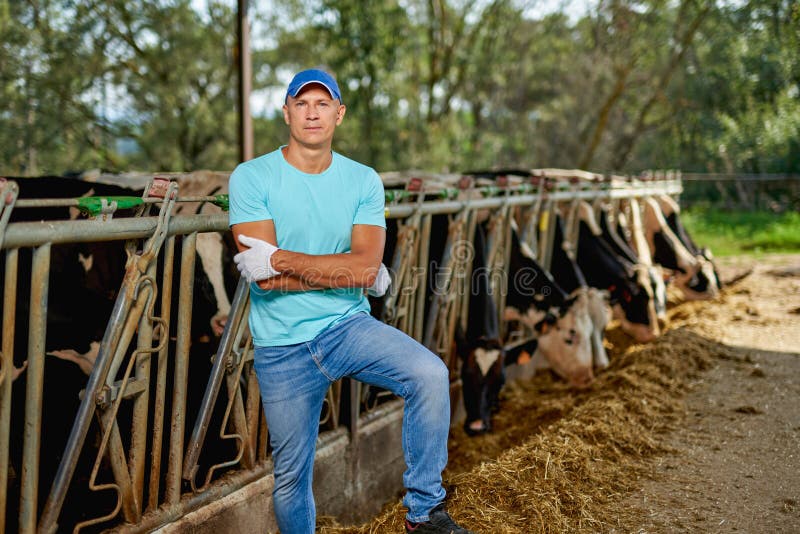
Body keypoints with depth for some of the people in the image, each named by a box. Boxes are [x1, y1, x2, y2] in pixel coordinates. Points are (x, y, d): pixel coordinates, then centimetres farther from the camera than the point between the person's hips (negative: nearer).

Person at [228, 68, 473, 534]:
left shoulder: (364, 181, 1)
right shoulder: (252, 178, -6)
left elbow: (367, 266, -14)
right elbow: (267, 279, -16)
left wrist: (280, 258, -18)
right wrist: (346, 272, -12)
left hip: (348, 326, 1)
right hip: (283, 346, -1)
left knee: (431, 374, -24)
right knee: (292, 475, 7)